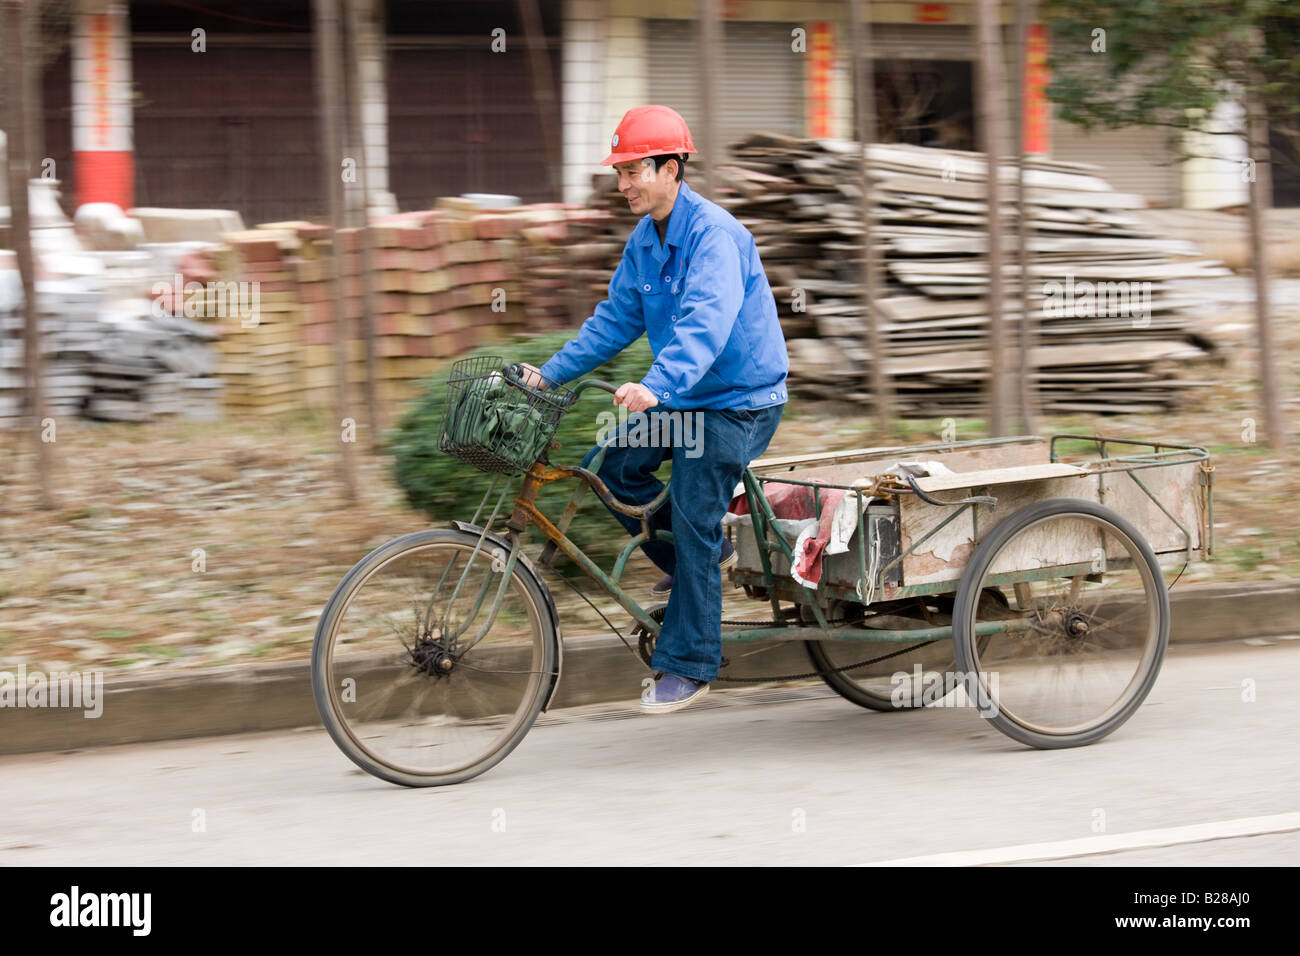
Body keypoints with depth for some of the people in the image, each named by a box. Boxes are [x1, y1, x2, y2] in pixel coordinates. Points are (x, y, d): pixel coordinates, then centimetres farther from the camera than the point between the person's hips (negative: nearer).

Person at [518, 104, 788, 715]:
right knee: (614, 466, -1)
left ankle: (688, 666, -1)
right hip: (683, 396, 9)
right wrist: (551, 373, 5)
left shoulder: (713, 234, -23)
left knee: (693, 522, -10)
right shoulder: (644, 240, 6)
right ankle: (708, 557, 17)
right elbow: (616, 319, 13)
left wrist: (658, 386, -50)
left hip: (738, 400, -9)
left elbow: (707, 321, -37)